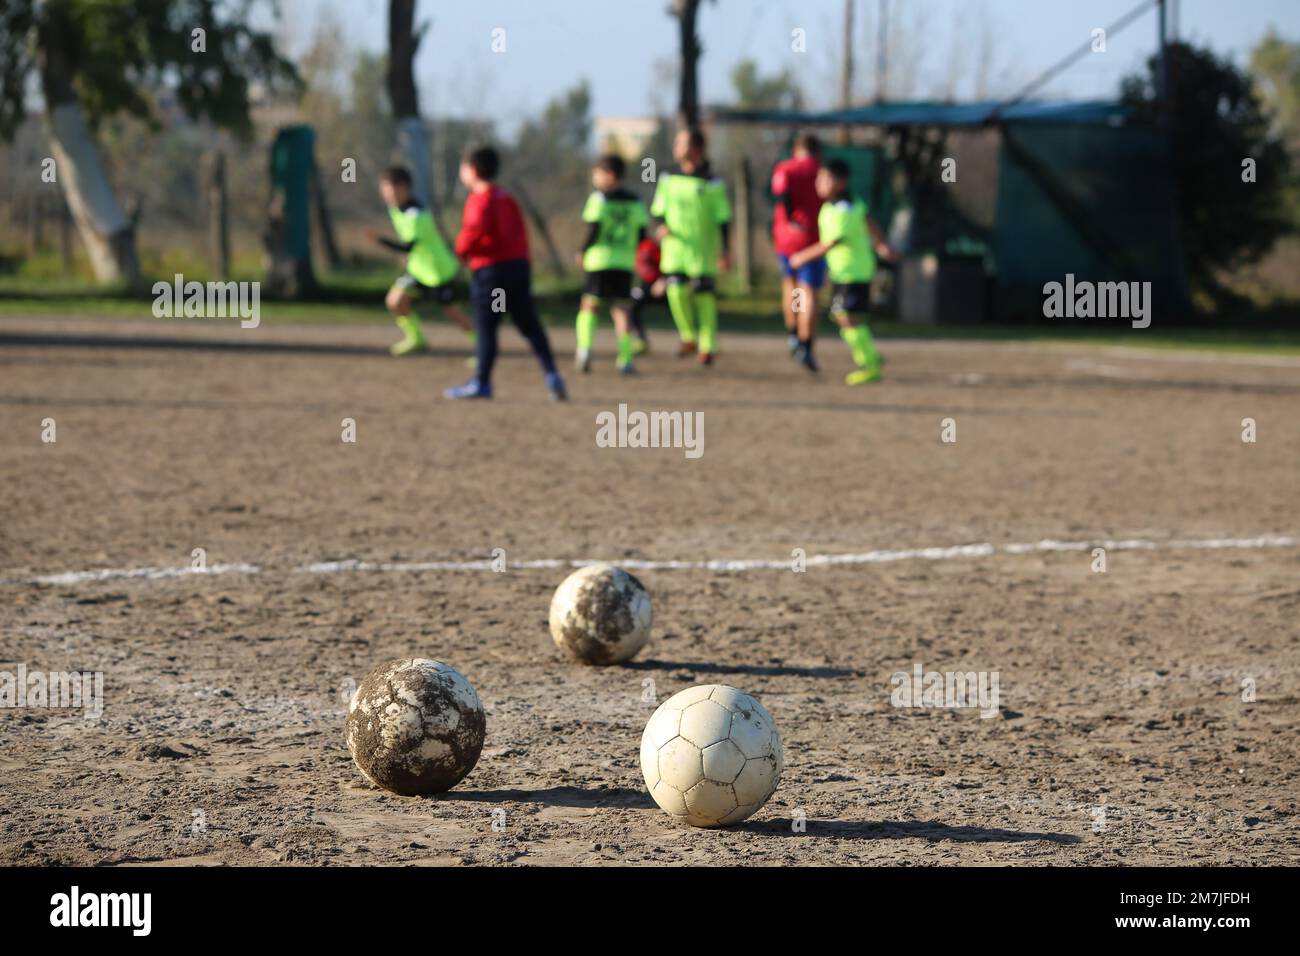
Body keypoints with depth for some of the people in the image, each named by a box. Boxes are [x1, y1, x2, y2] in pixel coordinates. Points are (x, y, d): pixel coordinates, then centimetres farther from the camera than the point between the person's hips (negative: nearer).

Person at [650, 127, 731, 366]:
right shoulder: (668, 179, 6)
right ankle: (688, 338, 13)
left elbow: (723, 218, -3)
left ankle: (707, 348, 9)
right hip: (675, 249, 3)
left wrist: (723, 250, -8)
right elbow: (658, 209, 14)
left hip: (702, 250, -3)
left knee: (704, 296, -2)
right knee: (676, 292, -8)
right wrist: (662, 226, -8)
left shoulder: (711, 183, -6)